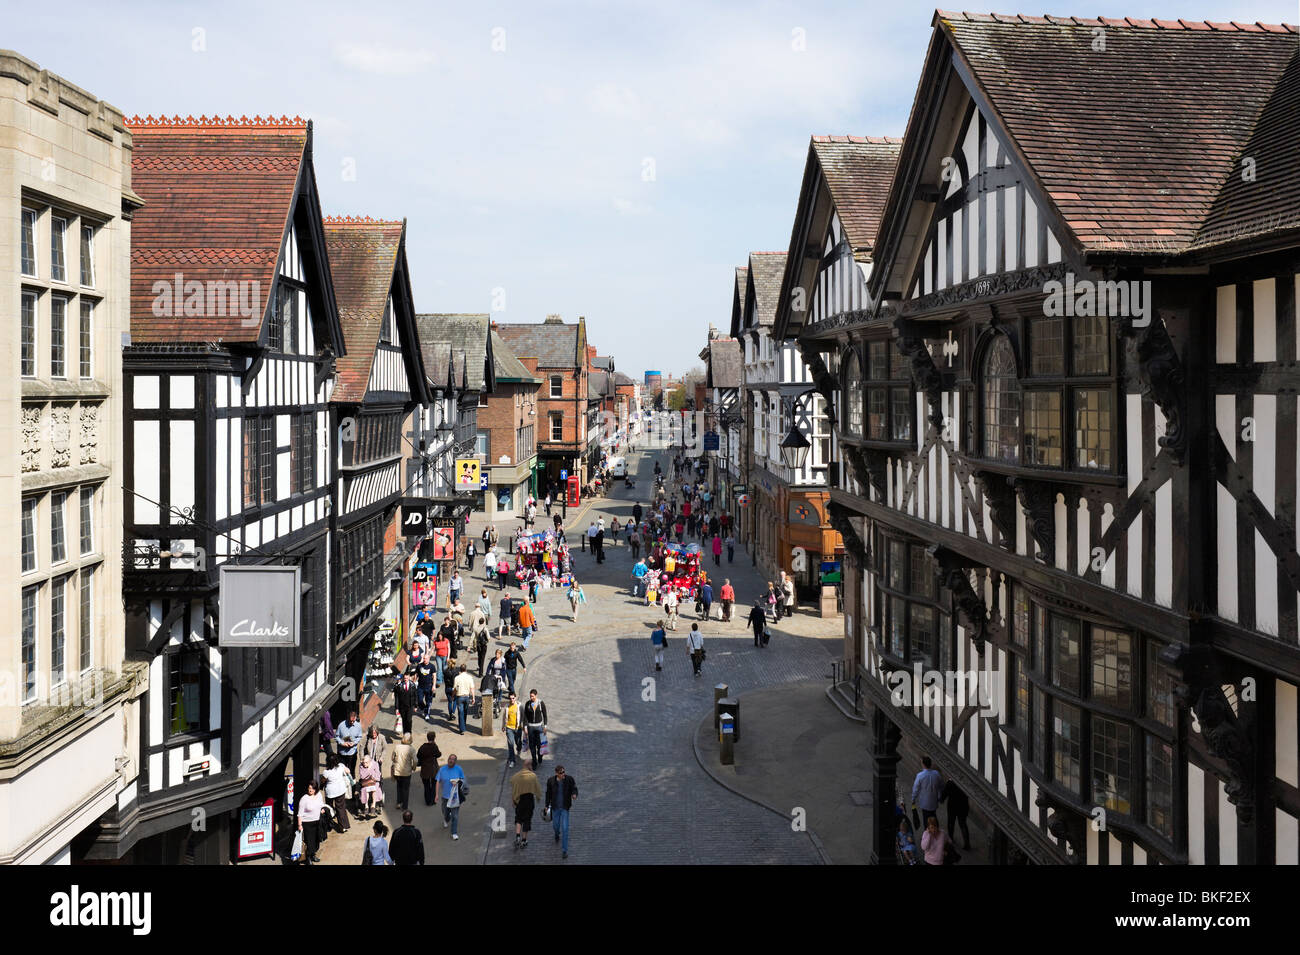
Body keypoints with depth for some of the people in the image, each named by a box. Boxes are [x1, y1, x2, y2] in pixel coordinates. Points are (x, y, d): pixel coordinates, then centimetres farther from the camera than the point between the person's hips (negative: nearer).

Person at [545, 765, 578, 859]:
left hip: (565, 808, -2)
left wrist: (574, 794, -25)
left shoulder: (569, 779, -13)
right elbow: (548, 793, 3)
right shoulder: (551, 781, -10)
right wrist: (547, 806, 8)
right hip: (555, 807, 2)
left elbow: (574, 788, -2)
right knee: (555, 825, 17)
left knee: (565, 828, -7)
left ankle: (564, 850, 1)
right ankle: (557, 834, 56)